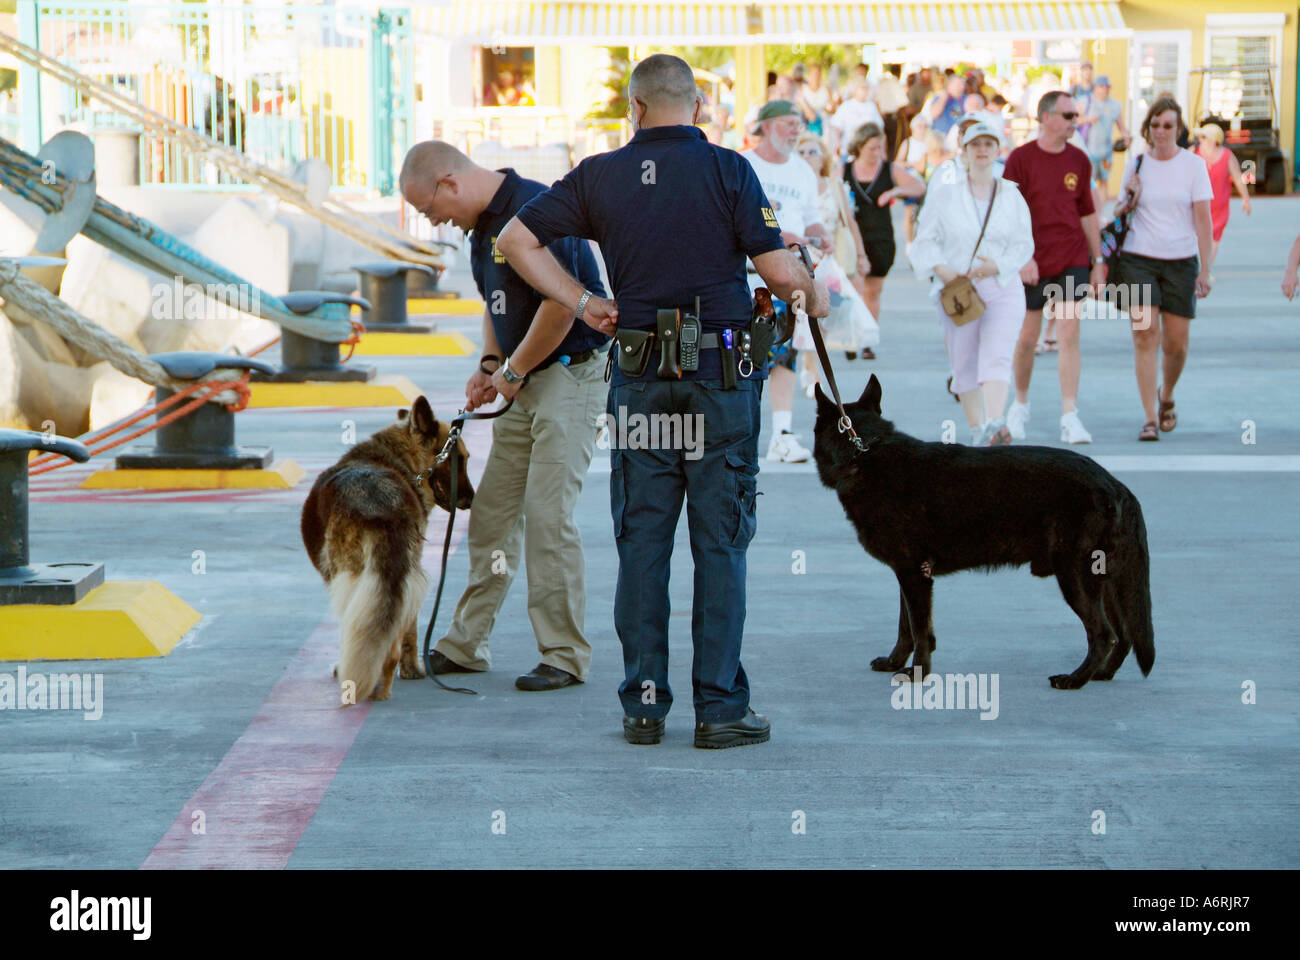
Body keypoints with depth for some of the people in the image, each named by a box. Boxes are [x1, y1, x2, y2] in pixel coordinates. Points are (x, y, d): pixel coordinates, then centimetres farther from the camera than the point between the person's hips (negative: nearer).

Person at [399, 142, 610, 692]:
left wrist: (512, 371, -12)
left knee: (547, 512, -13)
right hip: (525, 381, 10)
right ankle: (465, 645, 17)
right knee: (492, 512, 10)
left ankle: (565, 656, -5)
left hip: (572, 372, -10)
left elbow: (562, 304, -24)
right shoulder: (482, 223, 12)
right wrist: (489, 367, 7)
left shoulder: (534, 209, -19)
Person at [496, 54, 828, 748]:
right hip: (721, 375, -2)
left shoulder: (600, 175, 4)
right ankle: (719, 707, 2)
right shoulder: (727, 170, -5)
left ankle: (643, 704, 9)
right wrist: (812, 292, 13)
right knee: (719, 544, 2)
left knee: (641, 542, 8)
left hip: (640, 378, 2)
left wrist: (578, 301, 9)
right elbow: (777, 269, -8)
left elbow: (516, 239, 4)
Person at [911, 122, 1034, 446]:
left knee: (996, 355, -18)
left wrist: (997, 265, -10)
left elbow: (1024, 245, 8)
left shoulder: (1012, 196, 9)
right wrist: (940, 269, -13)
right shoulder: (944, 195, 7)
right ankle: (977, 429, 16)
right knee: (964, 363, 3)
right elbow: (924, 242, 5)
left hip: (1003, 289, -1)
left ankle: (995, 425, -31)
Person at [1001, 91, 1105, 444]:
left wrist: (1097, 260, 12)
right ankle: (1020, 404, 30)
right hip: (1032, 263, -2)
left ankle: (1070, 416, -8)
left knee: (1069, 334, -7)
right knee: (1027, 337, 7)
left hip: (1072, 259, 2)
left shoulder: (1078, 160, 7)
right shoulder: (1021, 158, -5)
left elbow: (1087, 212, 14)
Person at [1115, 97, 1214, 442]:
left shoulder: (1193, 165, 1)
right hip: (1138, 258, 0)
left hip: (1180, 260, 0)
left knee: (1176, 342, 2)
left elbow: (1202, 220, 0)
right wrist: (1130, 200, -8)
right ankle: (1150, 418, -11)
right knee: (1145, 335, -11)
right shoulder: (1136, 165, 6)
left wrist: (1205, 269, -6)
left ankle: (1166, 397, 31)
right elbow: (1123, 213, 15)